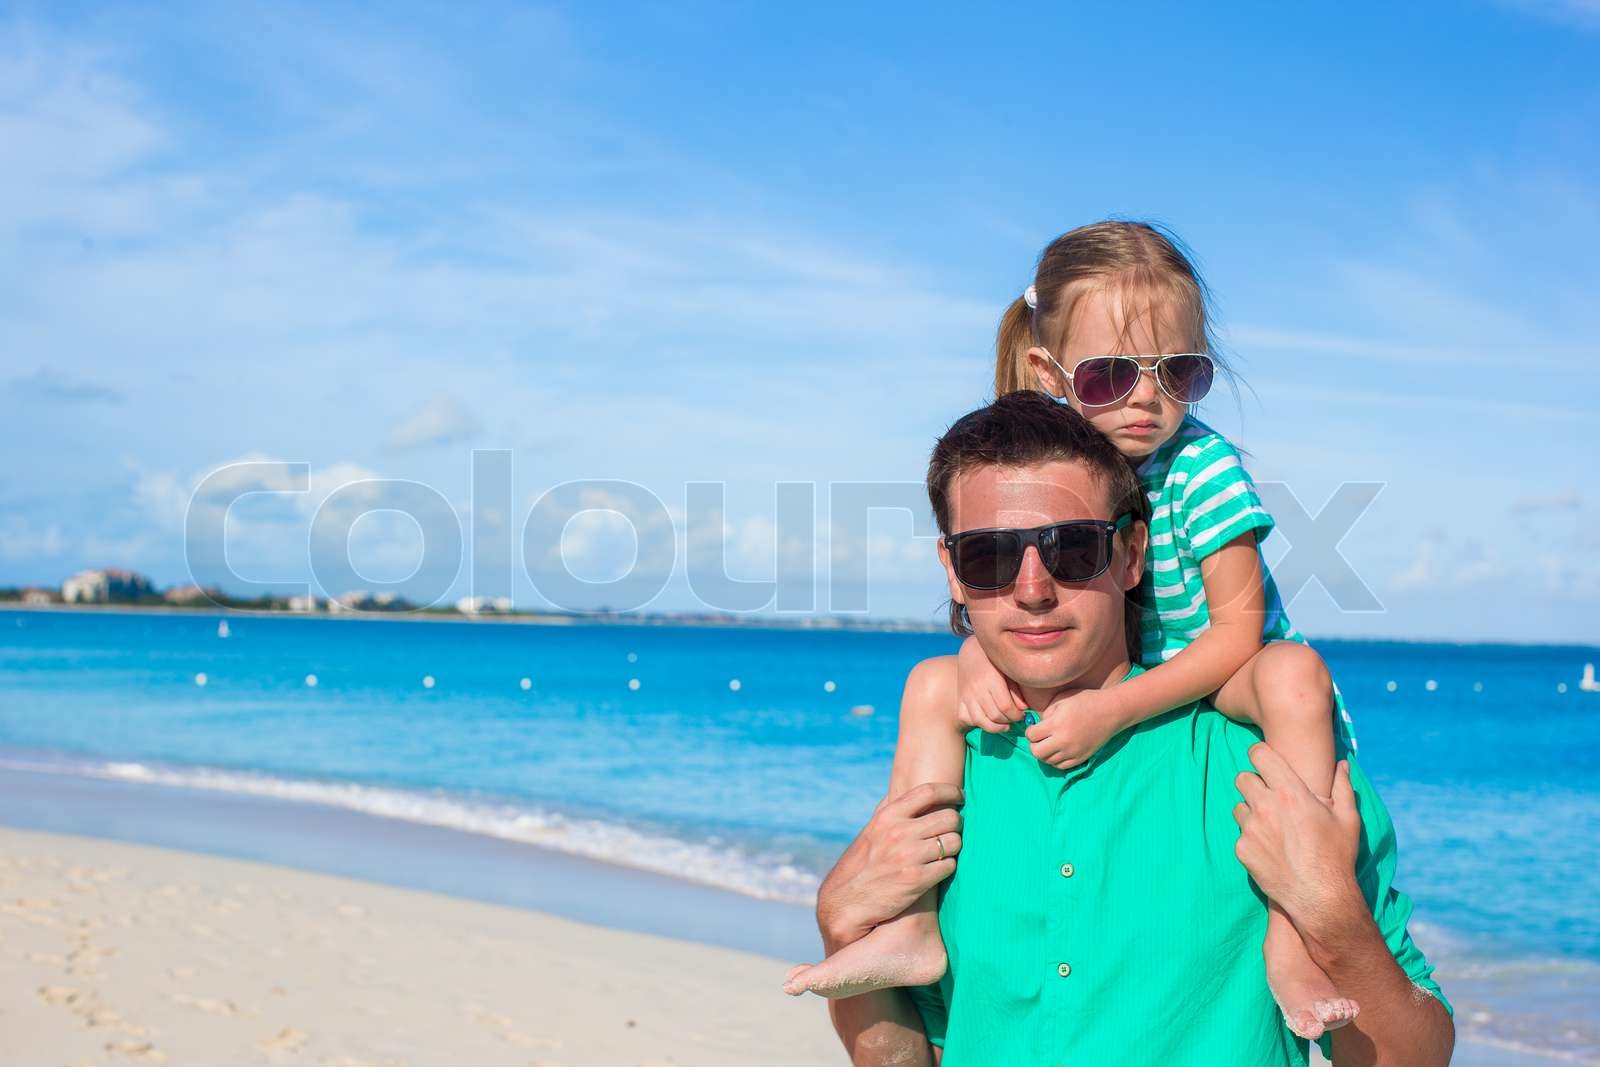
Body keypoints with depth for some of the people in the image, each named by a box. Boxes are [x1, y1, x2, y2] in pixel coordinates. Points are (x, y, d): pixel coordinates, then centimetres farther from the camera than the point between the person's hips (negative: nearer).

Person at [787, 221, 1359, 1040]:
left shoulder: (1203, 467, -21)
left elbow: (1239, 630, -23)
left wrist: (1110, 710, -33)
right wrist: (981, 665, -25)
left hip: (1219, 687, -5)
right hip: (1095, 695, 5)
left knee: (1294, 670, -37)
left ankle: (1291, 938, -36)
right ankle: (914, 926, -10)